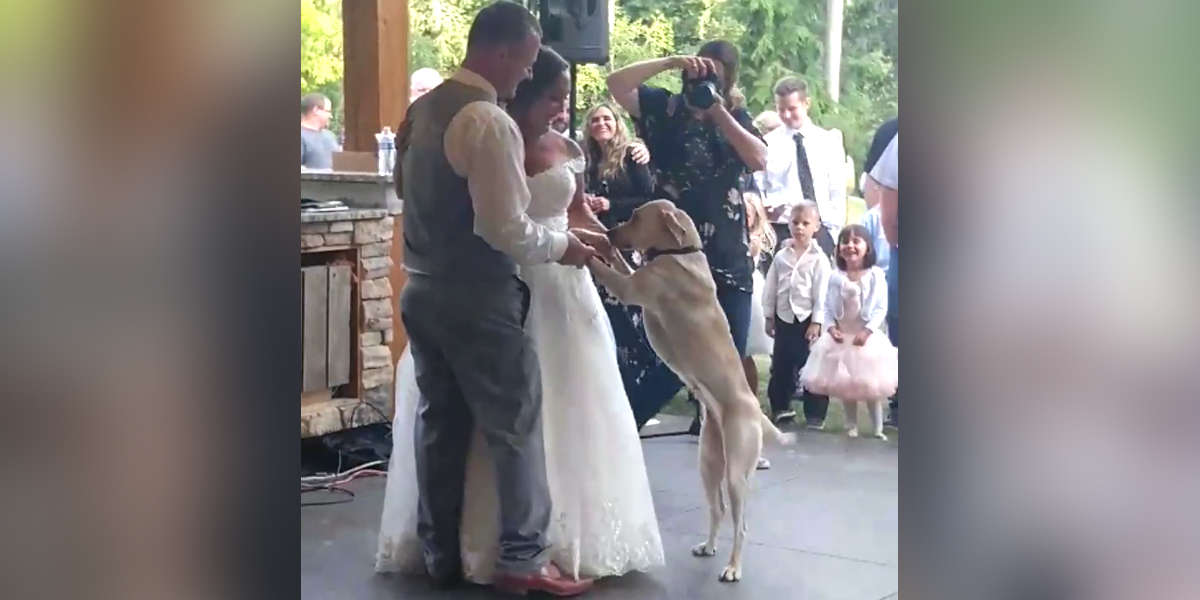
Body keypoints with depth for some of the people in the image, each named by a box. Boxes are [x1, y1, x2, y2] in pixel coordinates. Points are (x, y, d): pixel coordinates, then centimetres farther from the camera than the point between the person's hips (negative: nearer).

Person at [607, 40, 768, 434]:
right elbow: (616, 84, -9)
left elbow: (760, 160, -7)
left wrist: (719, 113, -11)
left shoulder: (736, 116, 11)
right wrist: (670, 62, -15)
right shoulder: (666, 107, 5)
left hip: (728, 253, 3)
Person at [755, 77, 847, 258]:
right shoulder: (768, 144, 4)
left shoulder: (829, 142, 9)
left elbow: (838, 191, 8)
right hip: (781, 229, -1)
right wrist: (764, 209, -15)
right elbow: (757, 190, 5)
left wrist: (834, 229, -1)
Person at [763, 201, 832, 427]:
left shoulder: (819, 259, -6)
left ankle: (815, 414, 6)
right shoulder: (781, 256, 6)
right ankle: (780, 407, 25)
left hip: (808, 319, -4)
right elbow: (771, 288, 9)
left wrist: (816, 322, -12)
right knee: (781, 366, 11)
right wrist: (769, 317, 7)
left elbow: (822, 293, -8)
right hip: (784, 318, 4)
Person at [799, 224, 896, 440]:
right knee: (845, 385, 10)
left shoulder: (876, 275, -9)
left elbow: (881, 308, -10)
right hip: (841, 337, 3)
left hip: (867, 337, -3)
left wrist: (868, 330, -20)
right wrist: (831, 327, -13)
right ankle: (851, 426, 22)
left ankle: (877, 428, 15)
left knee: (871, 384, 5)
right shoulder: (836, 277, -2)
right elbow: (828, 307, 2)